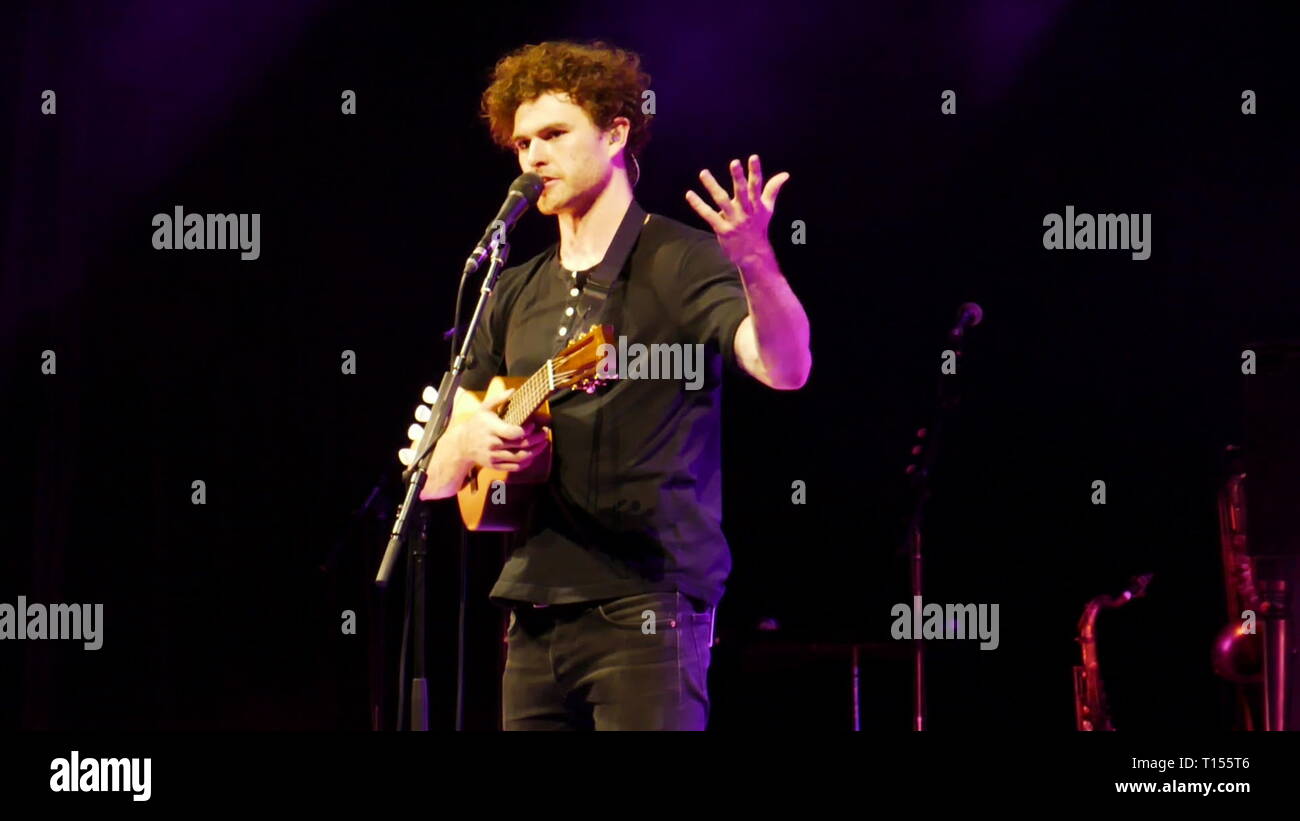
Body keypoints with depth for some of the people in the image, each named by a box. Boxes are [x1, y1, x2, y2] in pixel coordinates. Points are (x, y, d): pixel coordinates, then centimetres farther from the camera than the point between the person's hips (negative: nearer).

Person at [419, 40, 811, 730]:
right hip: (536, 615, 6)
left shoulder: (681, 262, -1)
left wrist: (756, 263, -37)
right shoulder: (514, 297, 17)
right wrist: (468, 443, -4)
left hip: (644, 612, -6)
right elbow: (432, 478, 19)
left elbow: (786, 369, -20)